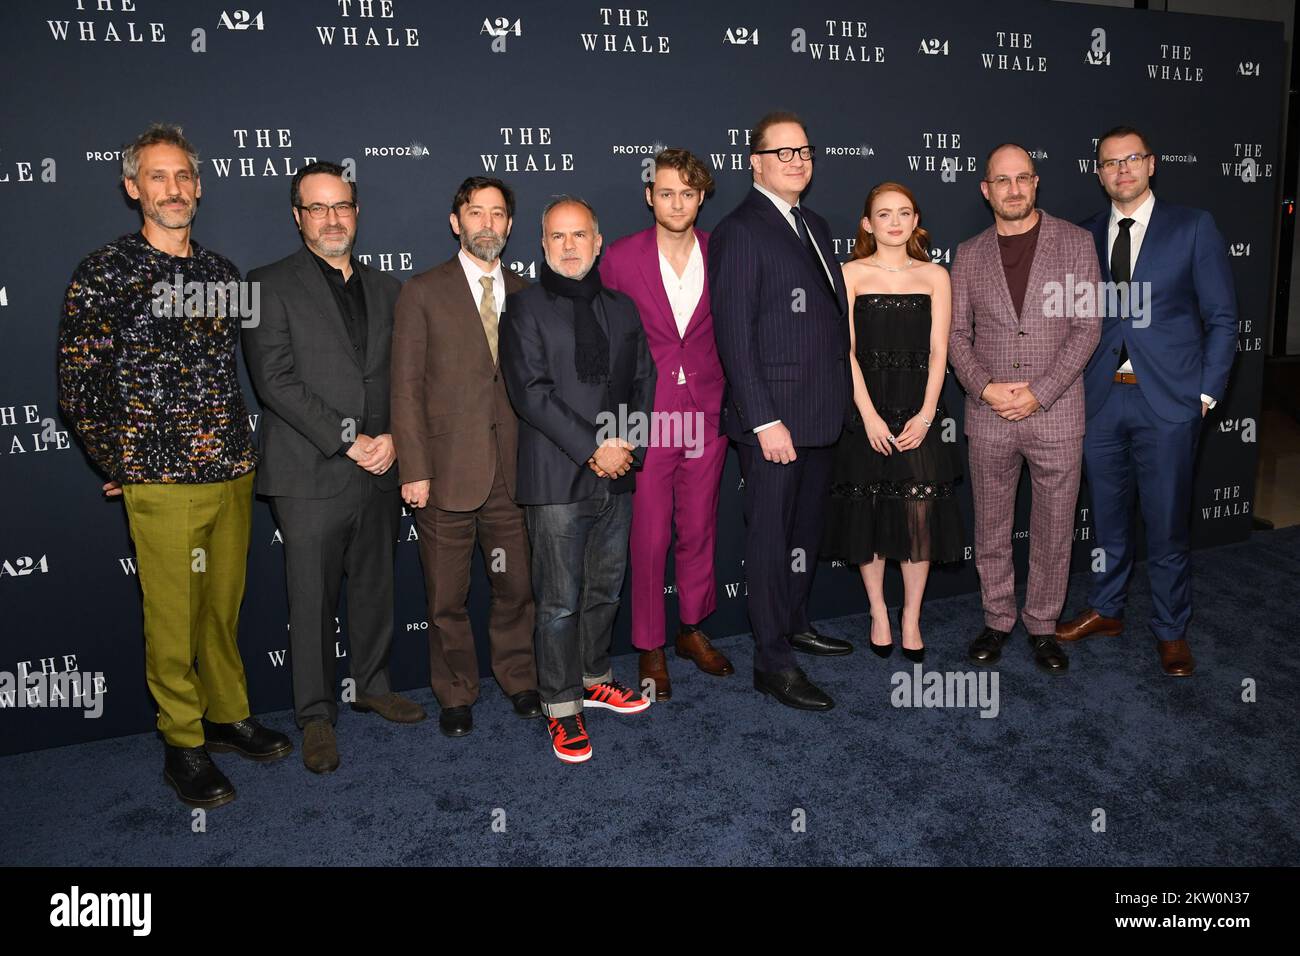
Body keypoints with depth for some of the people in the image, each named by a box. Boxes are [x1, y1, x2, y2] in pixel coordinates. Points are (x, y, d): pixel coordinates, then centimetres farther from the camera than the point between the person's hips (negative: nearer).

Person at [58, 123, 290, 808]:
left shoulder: (221, 272, 10)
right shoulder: (104, 273, -6)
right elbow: (78, 385, -7)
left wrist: (243, 445, 13)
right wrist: (120, 465, -4)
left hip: (233, 471, 5)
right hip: (162, 481, -5)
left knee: (224, 607, 16)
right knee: (172, 618, 5)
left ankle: (227, 715, 33)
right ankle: (182, 744, 20)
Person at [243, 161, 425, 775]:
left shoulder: (384, 289, 13)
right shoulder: (270, 286, -3)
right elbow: (275, 380, -12)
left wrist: (393, 436, -6)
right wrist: (349, 438, -15)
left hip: (379, 470, 5)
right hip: (310, 473, -4)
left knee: (375, 587, 16)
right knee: (312, 599, 4)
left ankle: (372, 685, 34)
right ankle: (316, 715, 19)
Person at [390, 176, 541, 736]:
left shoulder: (524, 295, 10)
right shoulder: (422, 293, 0)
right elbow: (406, 389, -3)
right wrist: (414, 469, -9)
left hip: (512, 471, 3)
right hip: (447, 473, -2)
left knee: (516, 586, 10)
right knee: (447, 598, 9)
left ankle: (518, 679, 31)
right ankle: (456, 694, 27)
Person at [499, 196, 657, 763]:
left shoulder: (622, 308, 14)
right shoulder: (525, 308, -2)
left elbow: (643, 381, 13)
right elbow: (531, 392, -12)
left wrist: (629, 447, -3)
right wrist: (593, 448, -16)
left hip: (617, 477, 5)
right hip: (557, 478, -5)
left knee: (605, 589, 16)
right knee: (560, 600, 0)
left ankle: (594, 679, 34)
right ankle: (561, 707, 14)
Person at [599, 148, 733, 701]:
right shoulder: (620, 258, -3)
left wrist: (731, 398, 4)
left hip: (707, 414, 3)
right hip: (646, 416, -2)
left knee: (699, 530, 13)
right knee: (649, 538, 3)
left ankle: (692, 629, 32)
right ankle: (649, 648, 18)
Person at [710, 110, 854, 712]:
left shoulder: (814, 226, 16)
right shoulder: (740, 232, -11)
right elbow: (734, 335, -16)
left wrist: (841, 397, 11)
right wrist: (765, 421, -20)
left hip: (821, 414, 8)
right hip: (774, 418, -8)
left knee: (806, 528, 19)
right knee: (771, 537, 1)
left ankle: (795, 624, 36)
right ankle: (773, 663, 11)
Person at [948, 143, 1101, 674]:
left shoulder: (1075, 242, 0)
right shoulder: (969, 254, 6)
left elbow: (1086, 328, -4)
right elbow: (956, 333, 5)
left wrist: (1039, 393, -14)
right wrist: (984, 387, -11)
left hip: (1056, 414, -1)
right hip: (988, 416, 2)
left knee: (1053, 529, 8)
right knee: (991, 528, 11)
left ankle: (1043, 626, 24)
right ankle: (997, 620, 27)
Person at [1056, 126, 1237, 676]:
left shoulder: (1193, 228, 0)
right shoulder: (1085, 236, 8)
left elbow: (1221, 317, 1)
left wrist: (1207, 392, -6)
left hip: (1168, 400, -3)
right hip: (1100, 398, 3)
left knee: (1166, 523, 4)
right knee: (1108, 514, 15)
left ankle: (1171, 630, 21)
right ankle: (1105, 610, 32)